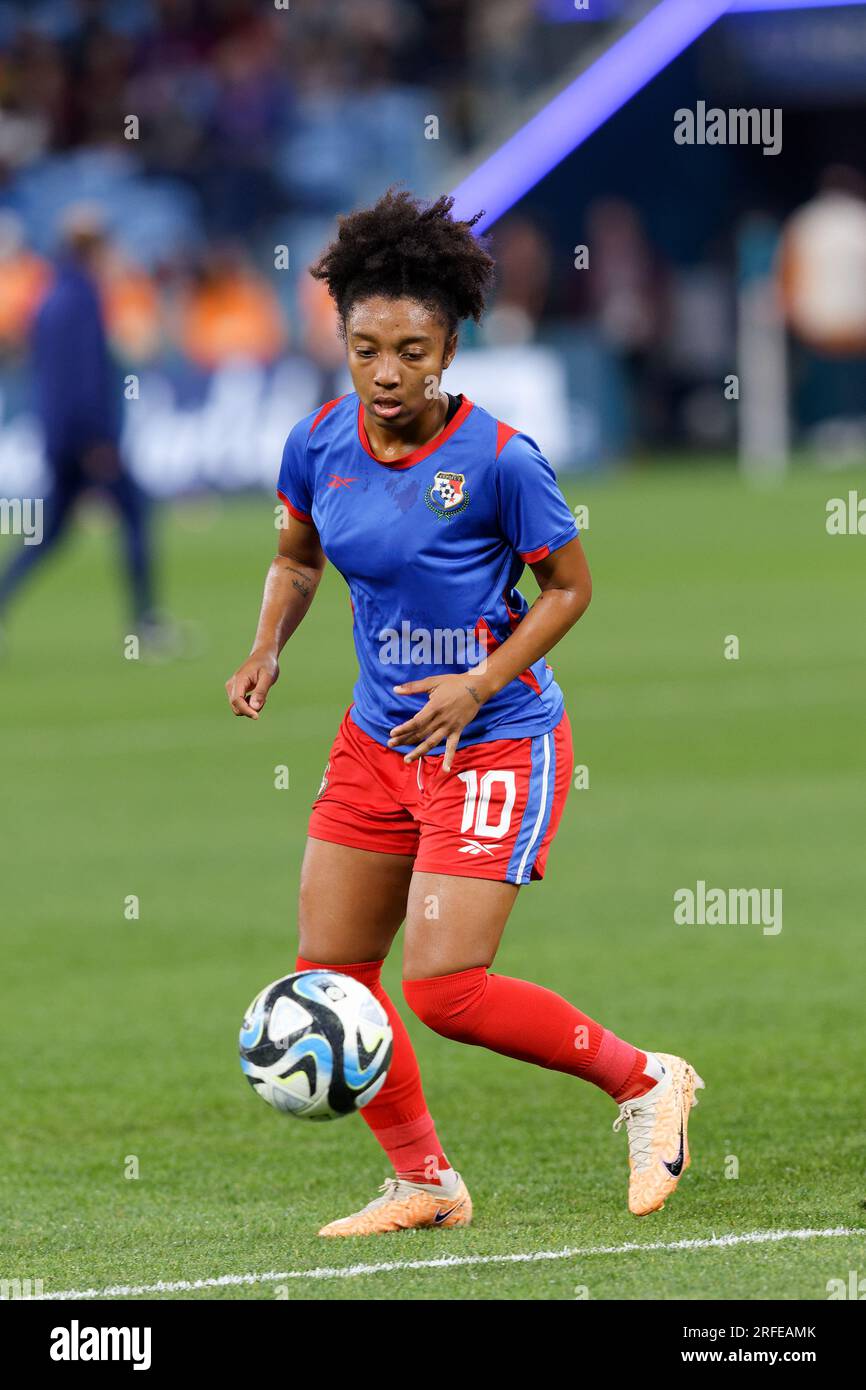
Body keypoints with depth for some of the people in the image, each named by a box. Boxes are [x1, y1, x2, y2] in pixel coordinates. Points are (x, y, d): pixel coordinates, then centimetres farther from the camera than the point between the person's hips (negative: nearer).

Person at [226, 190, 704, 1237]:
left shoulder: (499, 461, -19)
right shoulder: (320, 444, -4)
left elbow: (569, 588, -8)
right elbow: (297, 558, 15)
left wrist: (481, 683, -19)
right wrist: (267, 652, -2)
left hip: (494, 745, -7)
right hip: (377, 739, 7)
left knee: (444, 988, -14)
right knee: (327, 976, 5)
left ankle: (645, 1082, 7)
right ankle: (422, 1182, 22)